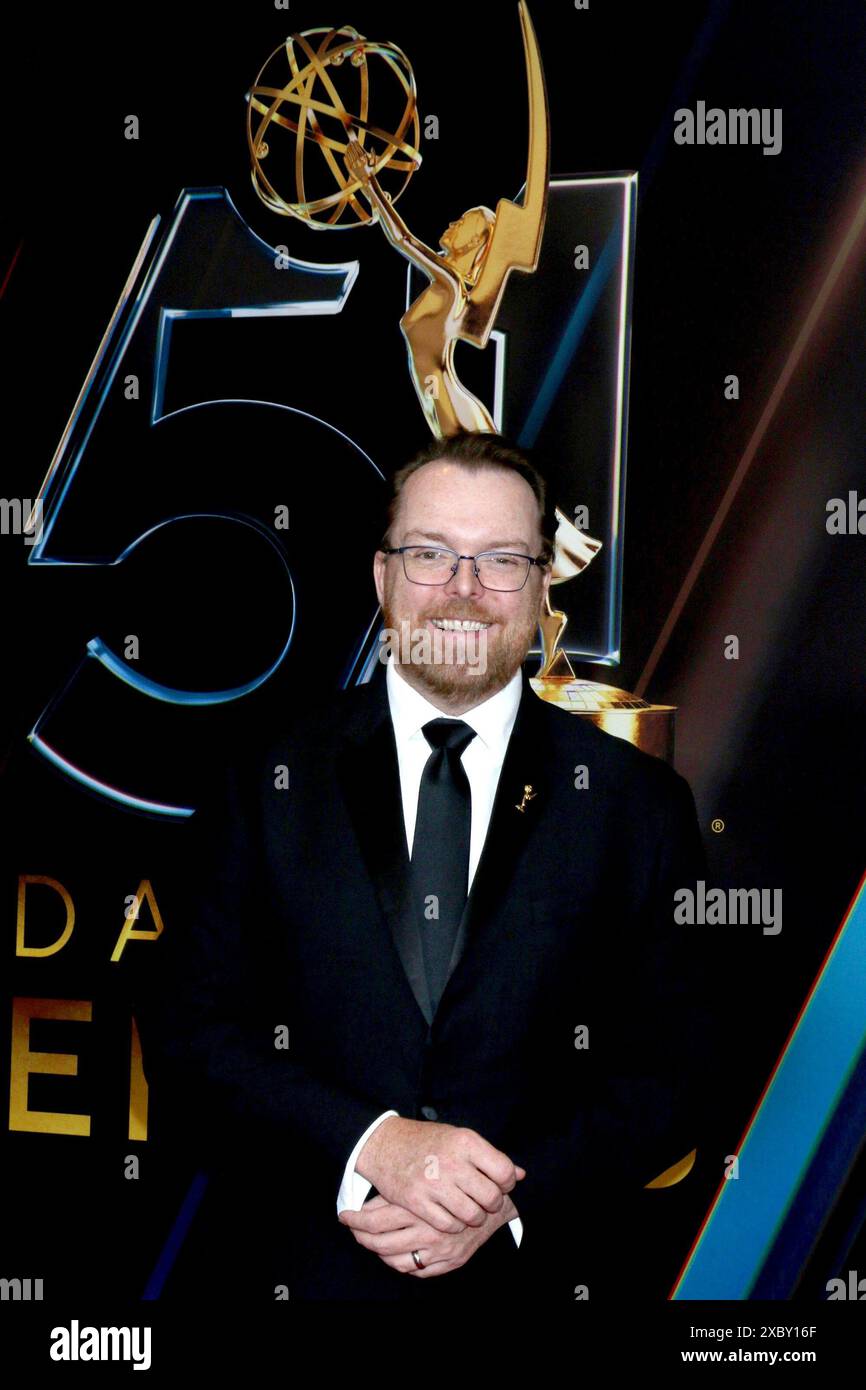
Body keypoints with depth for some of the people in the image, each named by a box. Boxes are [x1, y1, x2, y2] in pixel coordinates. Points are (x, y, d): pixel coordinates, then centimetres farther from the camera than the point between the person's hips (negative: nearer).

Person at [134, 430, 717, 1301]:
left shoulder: (639, 804, -2)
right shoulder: (267, 780, -2)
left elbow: (673, 1068, -2)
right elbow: (187, 1032, -5)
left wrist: (510, 1198, -15)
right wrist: (370, 1143, -18)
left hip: (540, 1271, 0)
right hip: (306, 1270, 0)